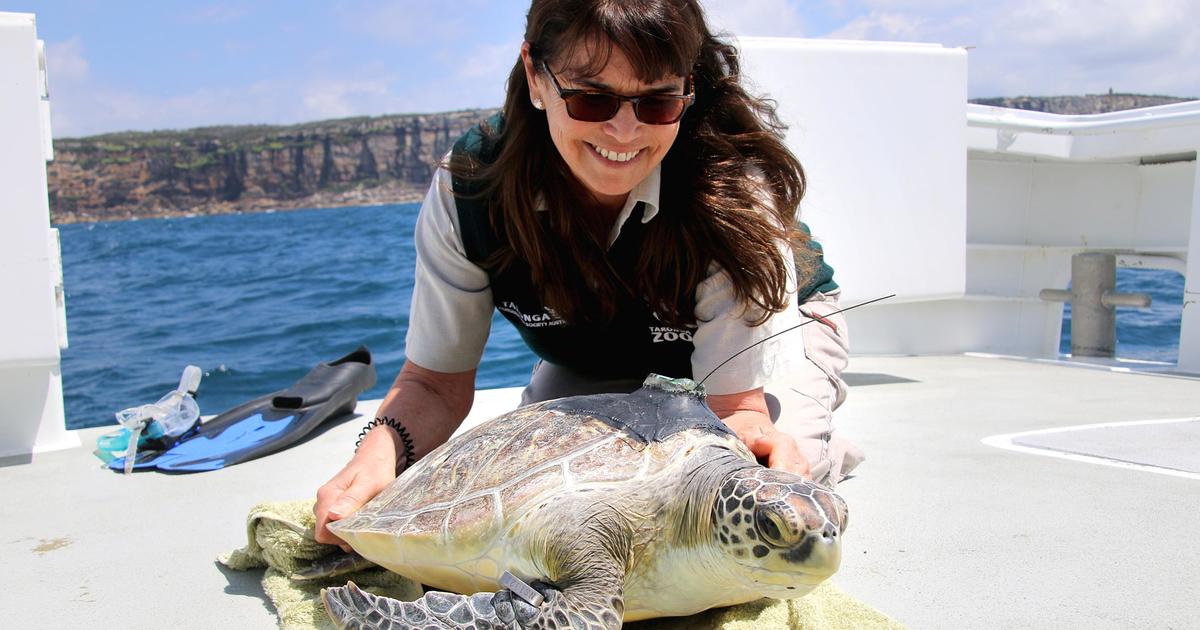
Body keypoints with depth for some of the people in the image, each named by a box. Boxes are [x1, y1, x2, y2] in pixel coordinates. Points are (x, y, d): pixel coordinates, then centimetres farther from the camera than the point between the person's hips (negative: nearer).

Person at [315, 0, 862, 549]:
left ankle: (821, 450, 9)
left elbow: (736, 406, -36)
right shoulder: (466, 188, -29)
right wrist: (380, 453, -42)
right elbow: (436, 383, -21)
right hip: (593, 369, 4)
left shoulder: (733, 183, -38)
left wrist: (747, 439, -61)